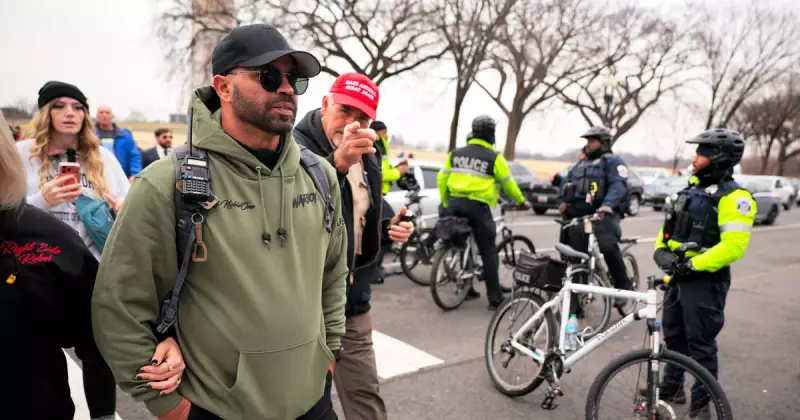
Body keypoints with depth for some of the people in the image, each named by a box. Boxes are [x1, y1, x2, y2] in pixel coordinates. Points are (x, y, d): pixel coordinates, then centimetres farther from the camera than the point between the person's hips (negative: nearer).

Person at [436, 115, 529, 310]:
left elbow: (442, 179, 10)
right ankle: (495, 298, 6)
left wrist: (446, 203, 20)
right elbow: (508, 183, 4)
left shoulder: (456, 153, 10)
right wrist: (521, 201, 20)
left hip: (455, 203, 5)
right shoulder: (494, 157, -3)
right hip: (477, 206, -5)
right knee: (488, 253, 3)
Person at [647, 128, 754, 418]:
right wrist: (661, 250, -1)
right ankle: (672, 388, 34)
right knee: (674, 336, 18)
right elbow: (670, 225, 16)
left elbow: (733, 246, -23)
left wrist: (693, 264, -25)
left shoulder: (733, 197, -15)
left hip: (705, 281, -8)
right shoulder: (693, 188, 11)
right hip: (678, 276, 8)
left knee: (701, 344, 2)